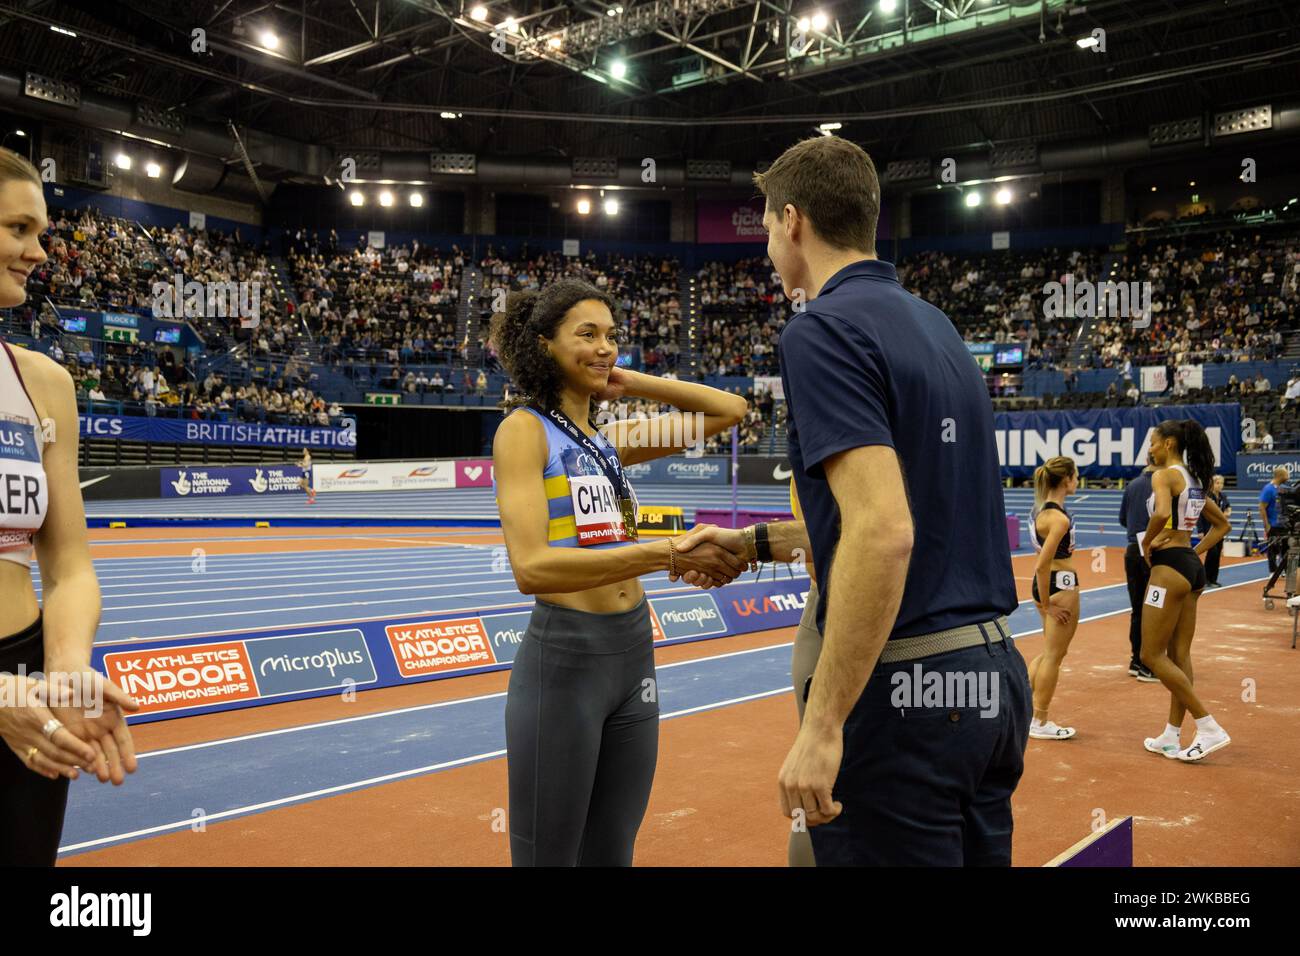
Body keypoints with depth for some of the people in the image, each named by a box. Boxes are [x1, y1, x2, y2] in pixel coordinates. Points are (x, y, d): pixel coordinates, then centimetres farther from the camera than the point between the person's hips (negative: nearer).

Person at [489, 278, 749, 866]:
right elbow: (531, 566, -23)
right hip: (564, 659, -7)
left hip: (634, 653, 7)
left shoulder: (611, 438, 11)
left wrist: (632, 383, 8)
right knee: (549, 856, 6)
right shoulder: (524, 429, -9)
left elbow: (729, 411, 17)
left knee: (611, 852, 18)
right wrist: (666, 553, -29)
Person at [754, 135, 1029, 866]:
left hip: (903, 692, -9)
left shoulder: (823, 328, -14)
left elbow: (884, 532, -26)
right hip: (994, 671, 9)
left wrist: (822, 727, -23)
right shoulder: (935, 324, 12)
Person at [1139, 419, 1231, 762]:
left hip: (1170, 566, -9)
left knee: (1152, 654, -3)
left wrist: (1146, 543, -15)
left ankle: (1210, 728, -5)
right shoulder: (1194, 479, 16)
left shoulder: (1164, 475, -12)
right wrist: (1197, 551, 16)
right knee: (1179, 655, 11)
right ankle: (1172, 737, 16)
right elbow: (1222, 524, 25)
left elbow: (1161, 514, -31)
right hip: (1193, 567, 9)